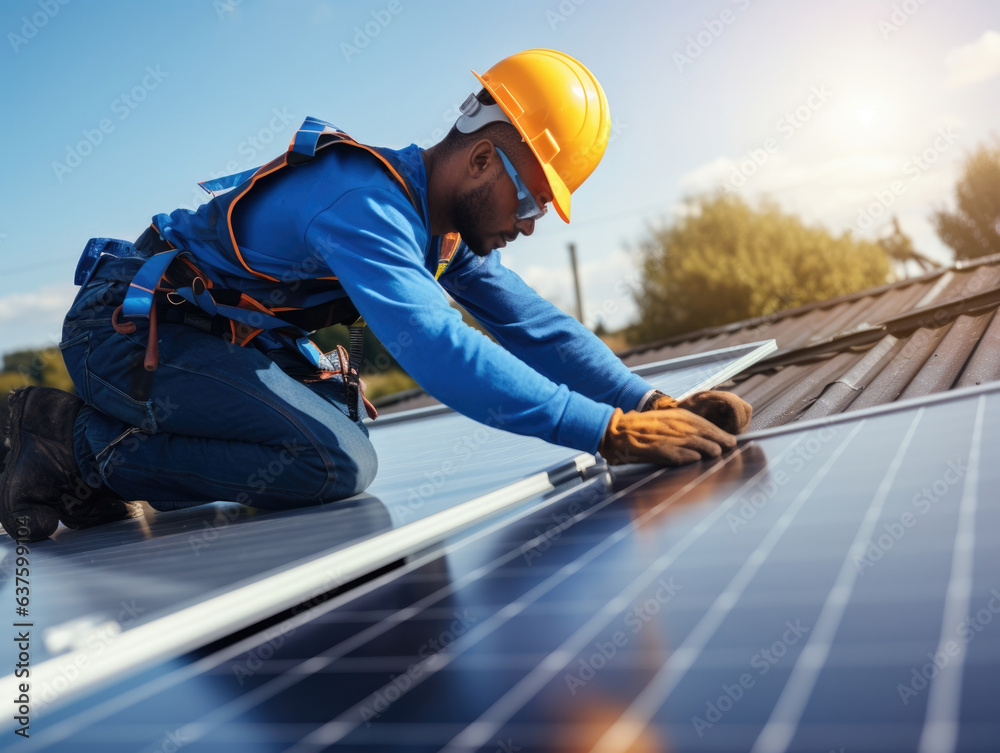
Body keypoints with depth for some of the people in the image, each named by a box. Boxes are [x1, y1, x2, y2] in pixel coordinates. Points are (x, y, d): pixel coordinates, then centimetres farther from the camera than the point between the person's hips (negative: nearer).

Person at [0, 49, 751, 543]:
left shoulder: (450, 222, 4)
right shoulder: (365, 202, -26)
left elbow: (535, 325, 1)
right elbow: (438, 349, -39)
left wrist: (656, 403, -10)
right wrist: (614, 432, -39)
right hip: (127, 328, -10)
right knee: (336, 465, -21)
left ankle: (98, 479, 11)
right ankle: (74, 440, -8)